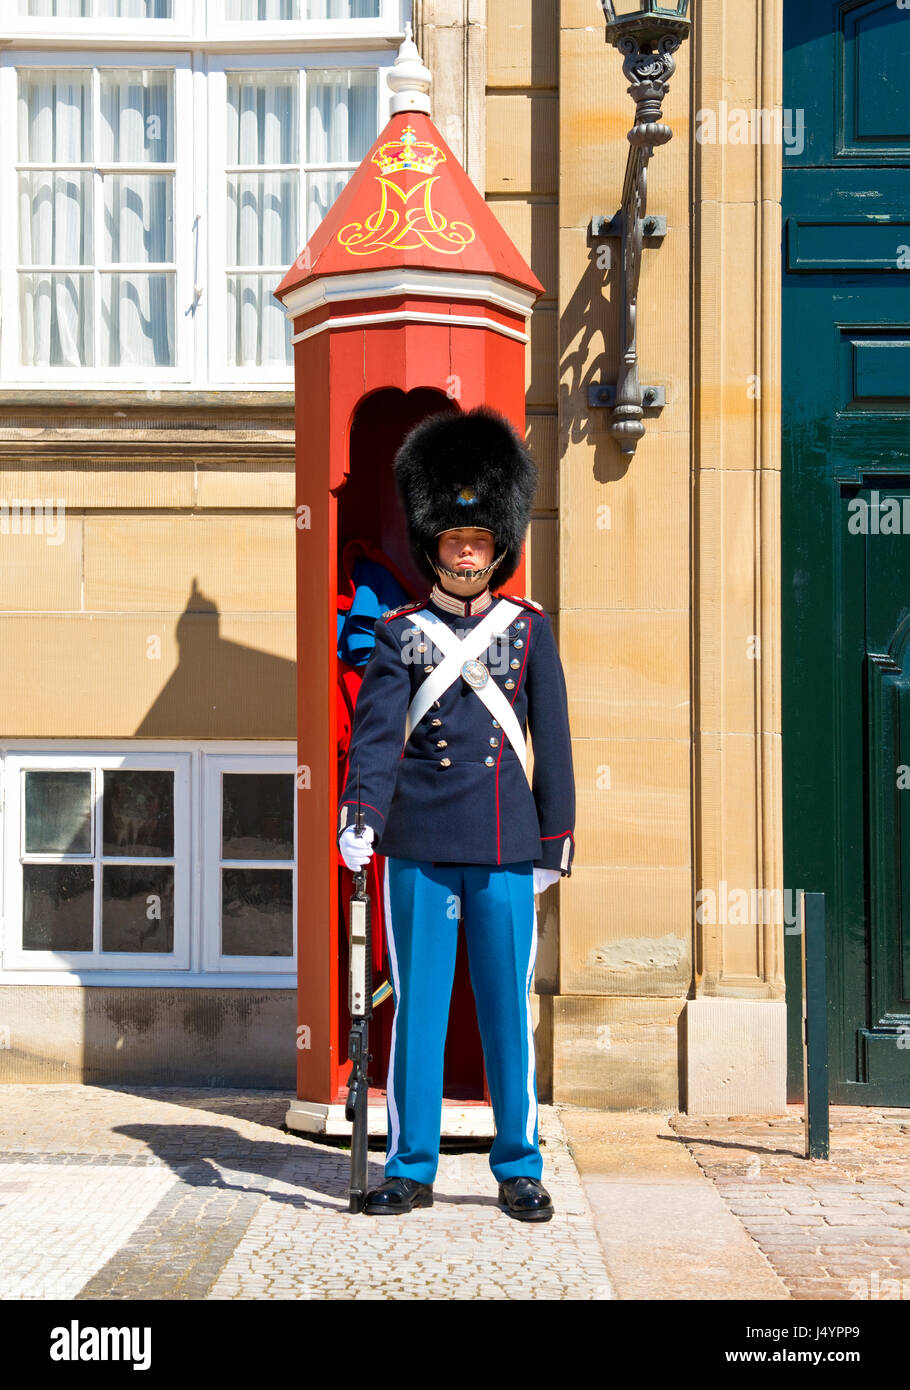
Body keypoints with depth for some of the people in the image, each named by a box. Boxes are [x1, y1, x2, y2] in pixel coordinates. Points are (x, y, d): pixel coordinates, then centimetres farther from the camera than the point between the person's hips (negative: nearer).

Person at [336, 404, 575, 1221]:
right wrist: (360, 816, -20)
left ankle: (520, 1168, 18)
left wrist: (556, 839, 3)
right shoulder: (400, 633, 5)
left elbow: (553, 740, 7)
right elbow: (376, 731, -5)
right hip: (420, 847, 0)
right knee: (418, 1005, 5)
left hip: (506, 847, 1)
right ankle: (411, 1168, 16)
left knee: (508, 1006, 6)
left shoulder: (530, 629, 8)